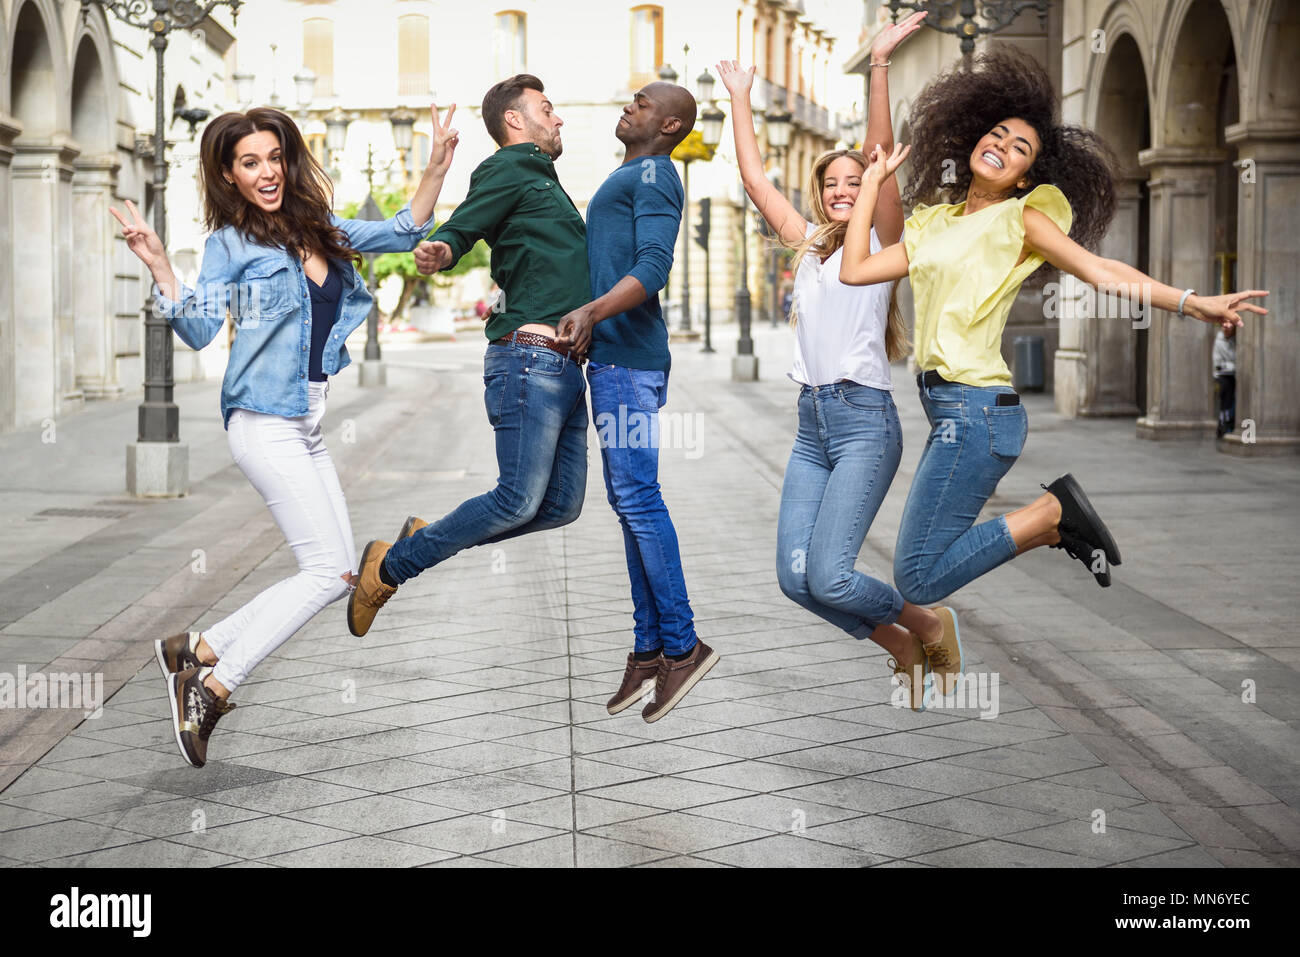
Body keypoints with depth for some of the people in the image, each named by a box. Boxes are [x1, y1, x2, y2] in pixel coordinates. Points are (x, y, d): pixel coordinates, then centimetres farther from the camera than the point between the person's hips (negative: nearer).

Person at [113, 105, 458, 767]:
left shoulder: (318, 230, 13)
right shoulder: (231, 242, -3)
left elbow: (403, 233, 20)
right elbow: (199, 331, -10)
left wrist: (436, 169, 9)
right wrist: (159, 267, -22)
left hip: (307, 426, 8)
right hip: (264, 421, -8)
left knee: (335, 573, 5)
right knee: (331, 569, -14)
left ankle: (198, 651, 12)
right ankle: (212, 687, -7)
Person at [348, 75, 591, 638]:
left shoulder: (542, 182, 28)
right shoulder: (506, 171, -2)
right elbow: (457, 231, -16)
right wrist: (436, 253, -37)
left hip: (563, 365, 10)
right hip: (531, 356, -10)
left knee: (561, 505, 4)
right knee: (519, 499, -14)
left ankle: (426, 537, 14)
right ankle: (389, 568, -1)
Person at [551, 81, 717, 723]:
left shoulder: (653, 174, -6)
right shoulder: (627, 179, 25)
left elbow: (652, 268, -20)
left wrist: (592, 311, -34)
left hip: (627, 356, -10)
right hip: (611, 356, 10)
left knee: (637, 496, -12)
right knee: (628, 501, 9)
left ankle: (682, 644, -8)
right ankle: (648, 647, 13)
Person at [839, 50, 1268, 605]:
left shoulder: (1021, 217, 0)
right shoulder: (934, 222, 18)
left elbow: (1101, 272, -8)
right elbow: (854, 269, 14)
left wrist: (1191, 303, -19)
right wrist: (874, 182, 20)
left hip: (976, 411, -8)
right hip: (951, 410, 8)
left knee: (918, 580, -11)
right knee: (934, 556, 12)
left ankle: (1054, 512, -1)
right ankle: (1061, 524, 18)